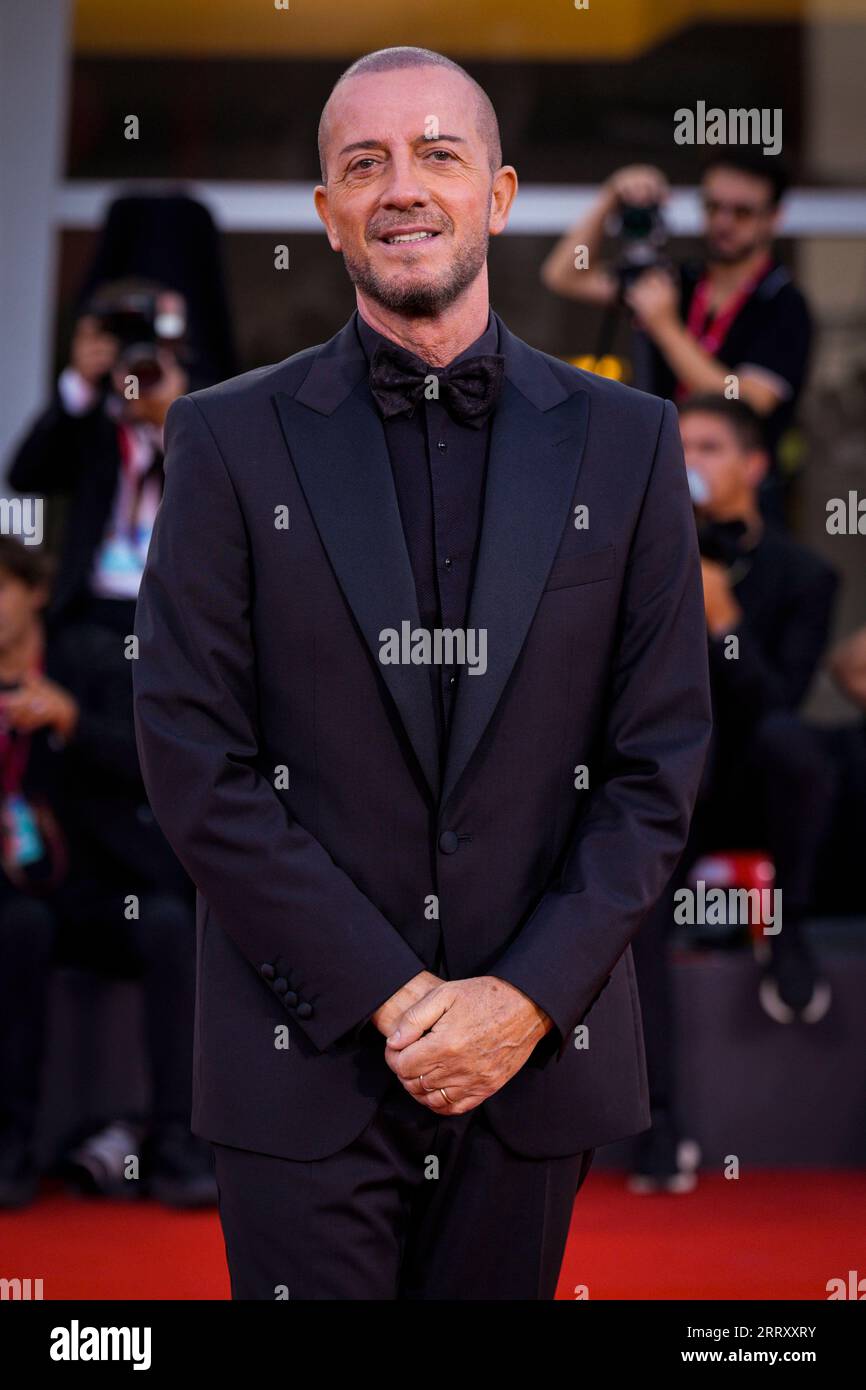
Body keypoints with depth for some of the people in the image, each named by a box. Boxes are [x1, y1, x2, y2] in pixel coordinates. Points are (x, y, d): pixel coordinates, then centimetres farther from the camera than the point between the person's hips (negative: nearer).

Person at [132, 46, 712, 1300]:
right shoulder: (231, 440, 0)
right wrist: (391, 995, -11)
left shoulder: (626, 442, 5)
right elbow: (193, 757, -5)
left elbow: (661, 758, 3)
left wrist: (529, 996, -8)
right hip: (306, 1058, -1)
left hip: (537, 1050, 2)